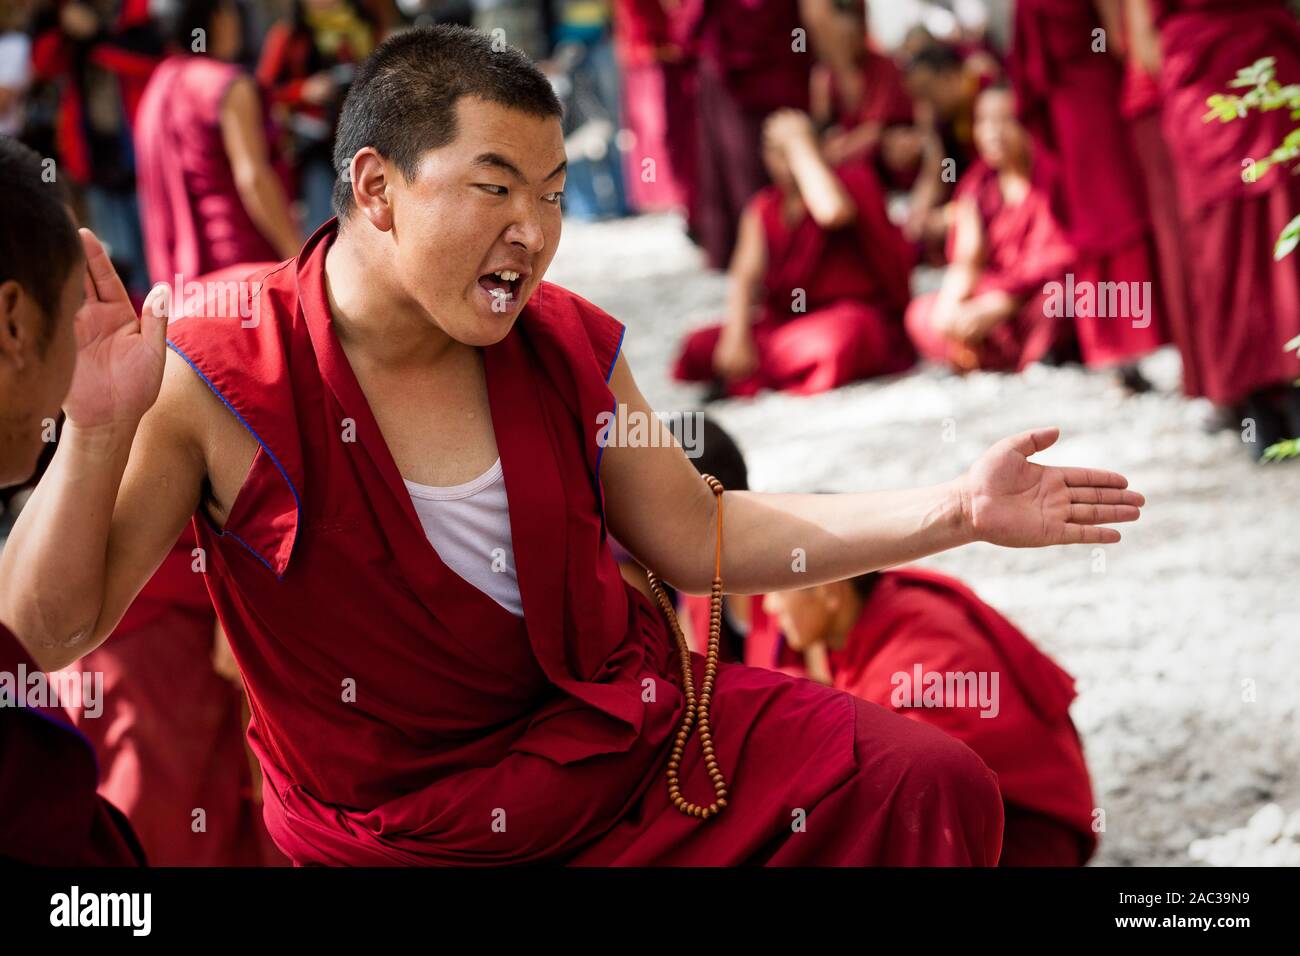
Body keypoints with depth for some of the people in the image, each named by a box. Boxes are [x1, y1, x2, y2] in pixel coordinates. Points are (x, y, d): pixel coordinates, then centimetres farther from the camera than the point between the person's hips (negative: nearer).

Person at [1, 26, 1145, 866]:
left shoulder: (564, 346, 0)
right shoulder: (216, 382, -15)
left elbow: (698, 536, 11)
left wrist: (955, 510, 4)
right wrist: (99, 431, -34)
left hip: (627, 727, 4)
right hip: (408, 827, -4)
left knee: (937, 787, -8)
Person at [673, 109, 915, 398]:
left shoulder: (851, 180, -5)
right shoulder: (763, 208, 7)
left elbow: (831, 211, -31)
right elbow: (744, 276, -7)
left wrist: (798, 143, -20)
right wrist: (735, 339, -24)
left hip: (855, 317, -4)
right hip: (786, 321, 4)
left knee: (826, 344, -40)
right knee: (700, 346, -16)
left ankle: (747, 378, -17)